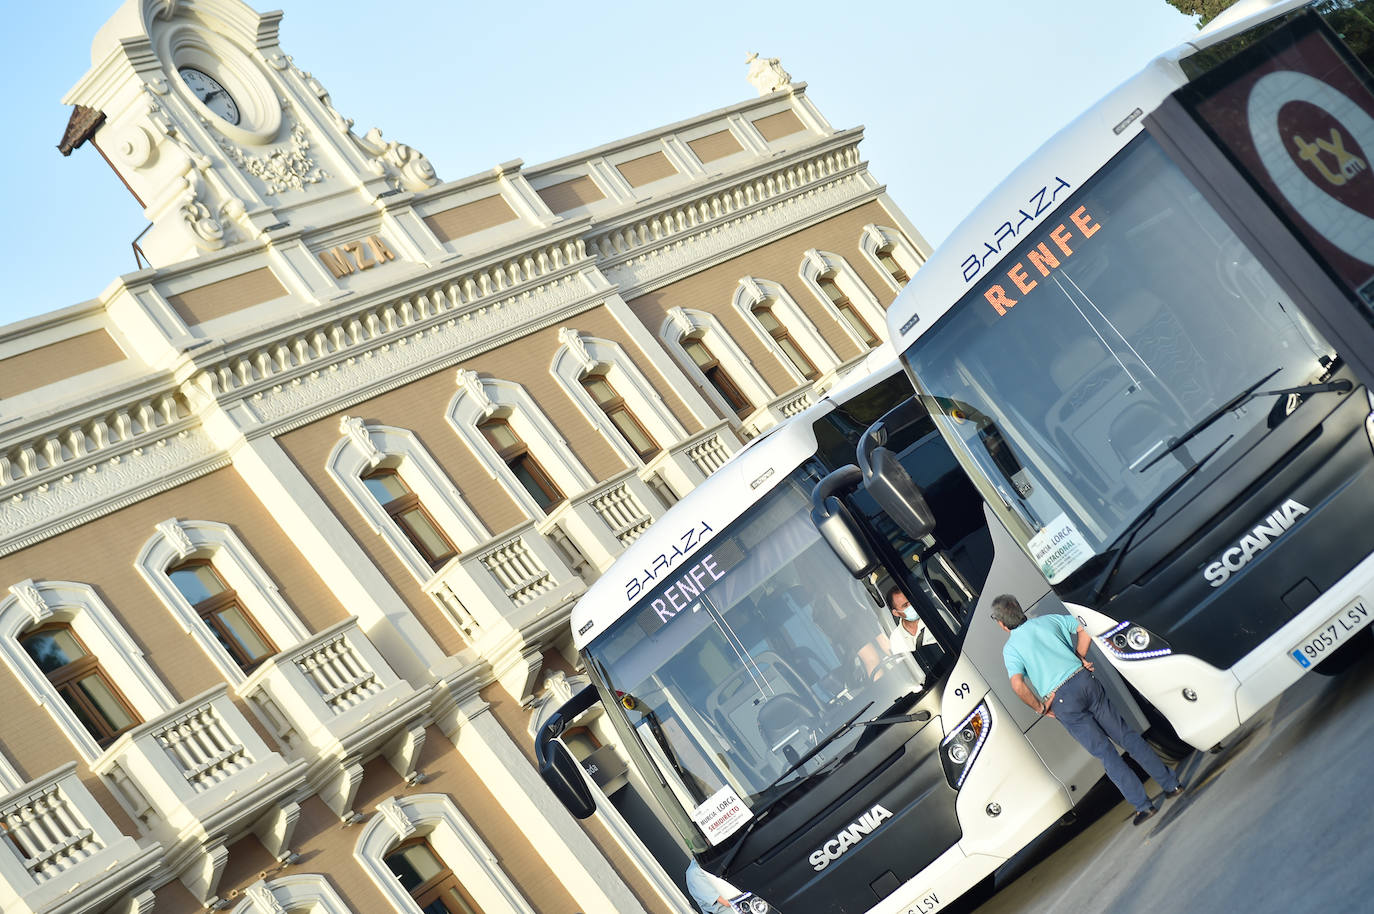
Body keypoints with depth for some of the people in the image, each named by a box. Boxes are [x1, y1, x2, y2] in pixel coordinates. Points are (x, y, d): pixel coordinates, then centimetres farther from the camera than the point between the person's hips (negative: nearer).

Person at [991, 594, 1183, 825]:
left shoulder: (1010, 648, 0)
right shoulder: (1048, 620, 14)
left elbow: (1018, 684, -15)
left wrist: (1040, 708, -2)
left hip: (1061, 700, -4)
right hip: (1083, 680, 4)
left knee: (1104, 751, 2)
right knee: (1125, 734, 14)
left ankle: (1143, 804, 1)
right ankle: (1171, 783, 19)